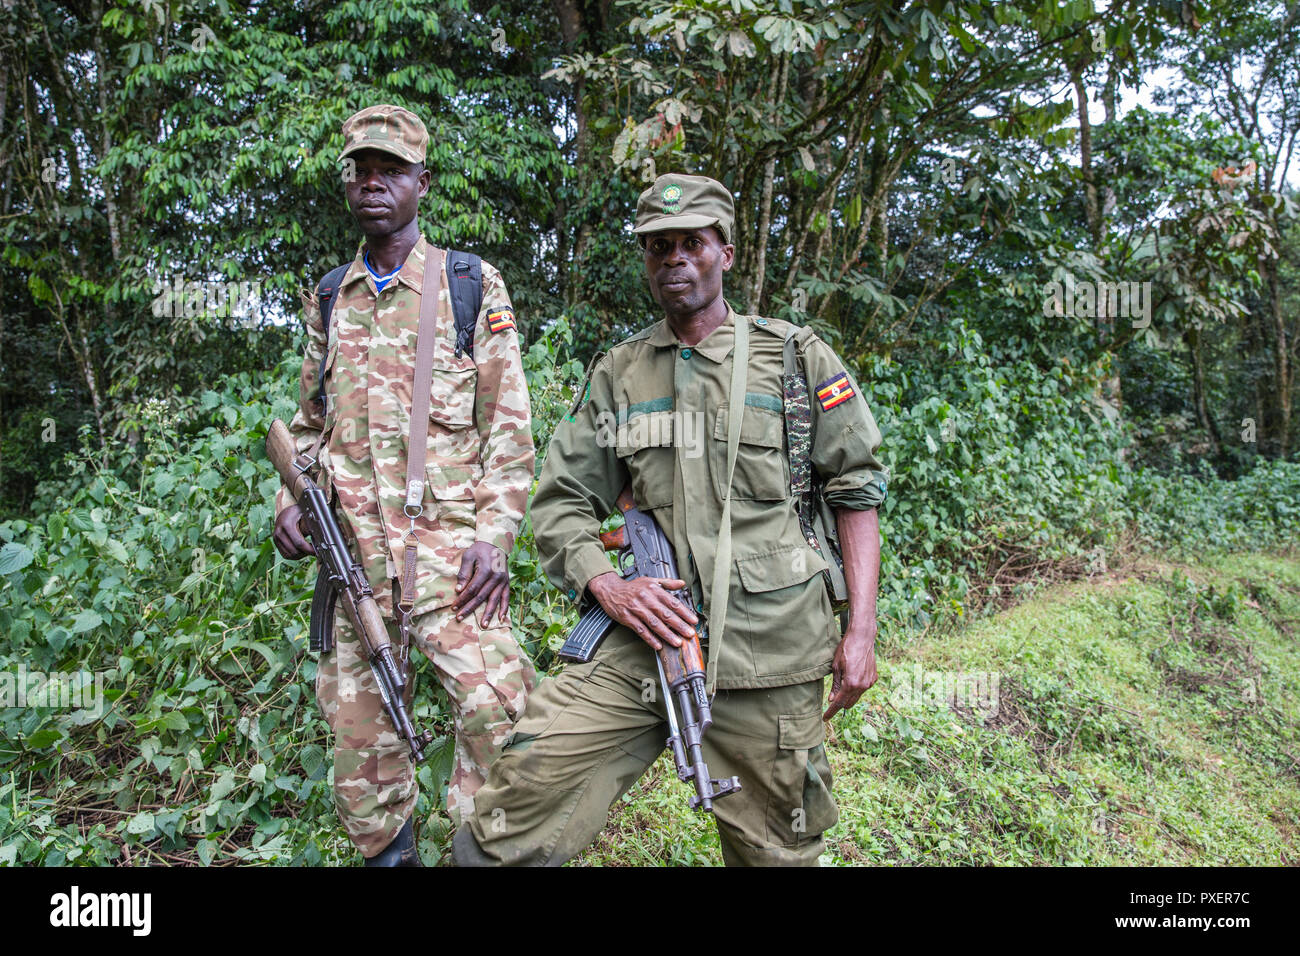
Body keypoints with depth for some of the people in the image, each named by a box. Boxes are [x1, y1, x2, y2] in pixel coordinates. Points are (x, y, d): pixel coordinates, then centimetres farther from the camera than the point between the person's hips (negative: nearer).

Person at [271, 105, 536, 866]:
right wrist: (292, 497, 4)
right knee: (357, 716, 11)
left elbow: (509, 426, -1)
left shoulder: (473, 287, 3)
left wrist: (495, 534, -10)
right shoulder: (329, 300, 15)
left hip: (449, 538, -4)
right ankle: (385, 847, 32)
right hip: (350, 543, 4)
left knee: (496, 705, -13)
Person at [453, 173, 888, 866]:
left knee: (772, 851, 11)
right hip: (643, 640, 2)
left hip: (767, 649, -1)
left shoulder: (796, 356, 7)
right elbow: (562, 500, 13)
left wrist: (862, 630, -1)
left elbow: (856, 491, 7)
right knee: (499, 839, -9)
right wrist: (607, 587, -6)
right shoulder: (618, 372, 13)